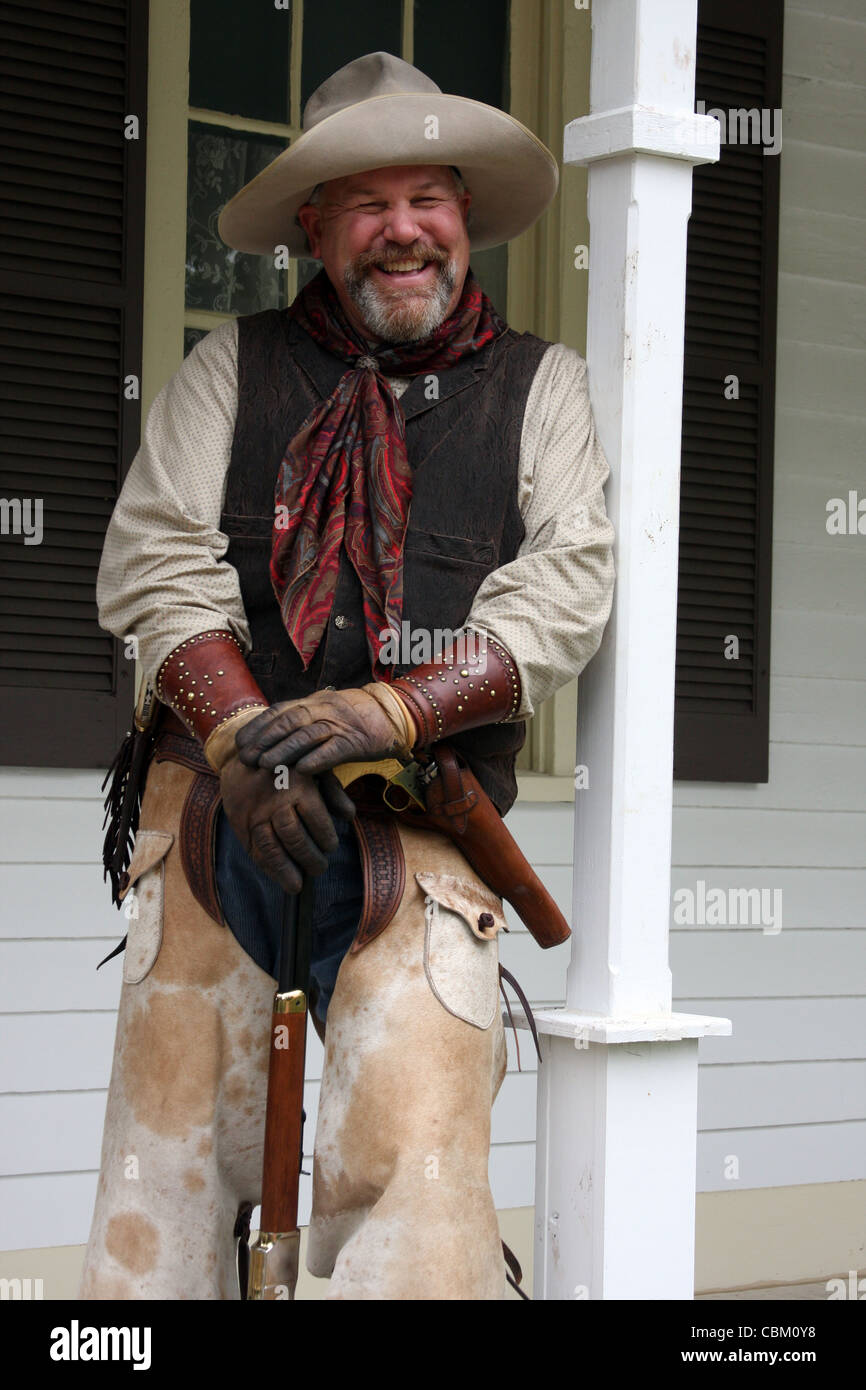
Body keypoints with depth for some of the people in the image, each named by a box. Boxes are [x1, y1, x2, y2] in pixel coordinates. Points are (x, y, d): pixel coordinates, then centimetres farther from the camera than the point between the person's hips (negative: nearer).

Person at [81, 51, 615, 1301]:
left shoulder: (539, 386, 15)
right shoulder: (233, 368, 15)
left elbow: (565, 589, 2)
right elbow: (155, 561, 5)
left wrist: (387, 711, -13)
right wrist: (241, 737, -12)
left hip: (423, 830, -1)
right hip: (219, 799, 1)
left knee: (416, 1152, -16)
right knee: (167, 1132, -3)